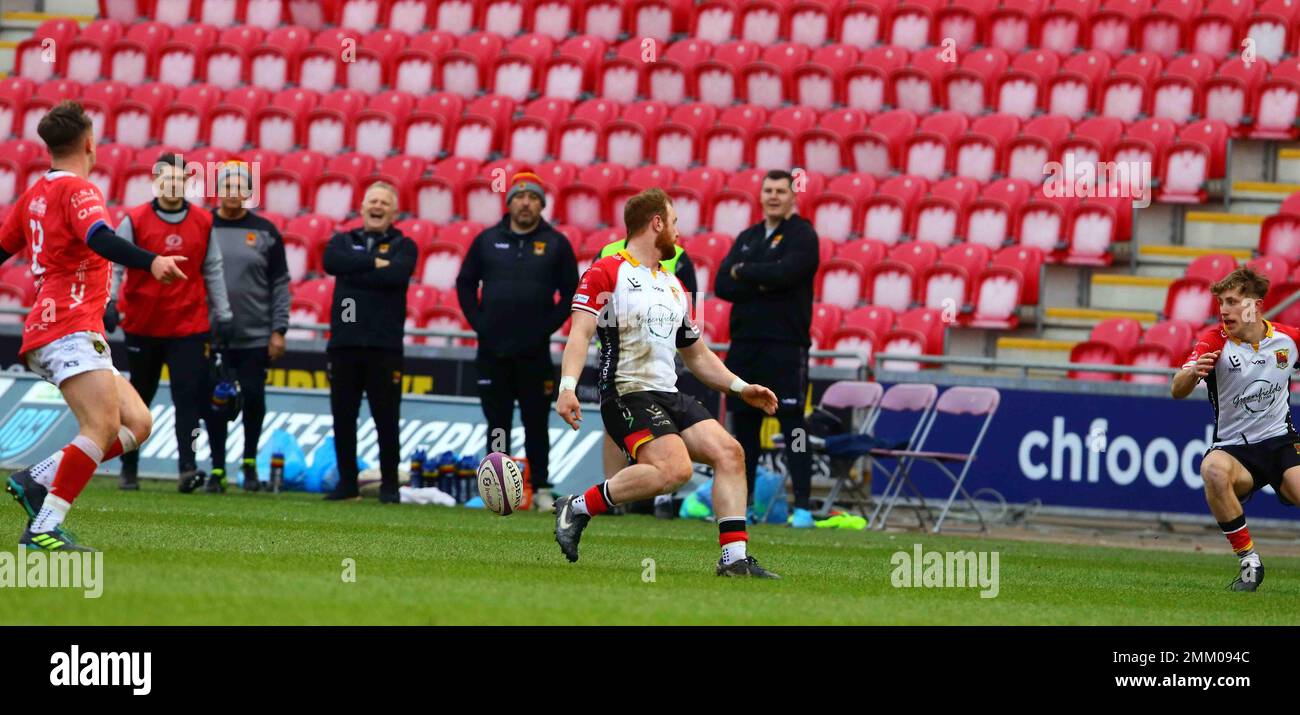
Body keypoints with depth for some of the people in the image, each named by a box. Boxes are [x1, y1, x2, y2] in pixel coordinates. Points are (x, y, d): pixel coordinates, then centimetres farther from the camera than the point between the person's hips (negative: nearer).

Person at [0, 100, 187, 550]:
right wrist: (151, 262, -41)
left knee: (137, 423, 6)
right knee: (103, 427, -22)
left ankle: (36, 480, 0)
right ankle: (45, 528, -28)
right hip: (70, 331, -10)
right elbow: (100, 239, -27)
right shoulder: (78, 191, -7)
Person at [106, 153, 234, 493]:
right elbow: (115, 265, -8)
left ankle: (187, 468, -17)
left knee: (188, 394, -12)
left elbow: (213, 271, 10)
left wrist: (222, 314, 9)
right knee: (139, 398, 10)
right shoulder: (135, 221, -4)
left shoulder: (203, 223, 3)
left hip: (188, 327, 1)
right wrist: (109, 302, -22)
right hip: (142, 325, -1)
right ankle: (129, 468, 22)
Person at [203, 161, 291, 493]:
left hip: (255, 337, 0)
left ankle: (250, 462, 17)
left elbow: (280, 286, 5)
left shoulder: (265, 232, 4)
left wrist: (278, 331, -2)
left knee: (253, 399, -3)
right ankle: (217, 468, 9)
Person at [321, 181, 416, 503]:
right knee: (343, 417, 4)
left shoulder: (403, 246, 7)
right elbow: (332, 262, -9)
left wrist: (355, 273, -10)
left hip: (384, 346, -3)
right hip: (344, 343, 3)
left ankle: (389, 485, 7)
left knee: (386, 419, 0)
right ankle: (347, 483, 12)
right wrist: (374, 263, -12)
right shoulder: (343, 241, 14)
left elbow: (396, 274, -15)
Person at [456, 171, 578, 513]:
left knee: (536, 423, 1)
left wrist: (549, 326, -4)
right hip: (493, 352, 1)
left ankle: (541, 488, 7)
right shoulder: (488, 241, 8)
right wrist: (478, 322, 1)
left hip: (534, 353, -1)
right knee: (497, 423, 3)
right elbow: (465, 284, 13)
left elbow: (571, 293, 6)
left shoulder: (555, 244, 4)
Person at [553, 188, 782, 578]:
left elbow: (697, 355, 31)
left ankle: (734, 558, -9)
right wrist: (568, 387, -27)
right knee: (674, 469, -28)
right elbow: (580, 332, -13)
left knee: (728, 452, -10)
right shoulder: (605, 273, -3)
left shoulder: (673, 286, 23)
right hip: (626, 395, -8)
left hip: (669, 395, 8)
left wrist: (741, 387, 21)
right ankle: (578, 507, -13)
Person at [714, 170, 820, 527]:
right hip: (745, 344, 6)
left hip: (786, 346, -6)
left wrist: (743, 273, -4)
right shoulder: (748, 238, 17)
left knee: (792, 424, -9)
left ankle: (802, 507, -11)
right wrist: (761, 285, -11)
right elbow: (722, 285, 6)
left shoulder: (802, 235, -1)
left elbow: (784, 273, -19)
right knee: (744, 424, 9)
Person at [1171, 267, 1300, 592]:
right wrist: (1192, 373, -44)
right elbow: (1177, 391, -22)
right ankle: (1249, 561, -22)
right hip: (1234, 449, -2)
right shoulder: (1215, 341, -8)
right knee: (1213, 469, -36)